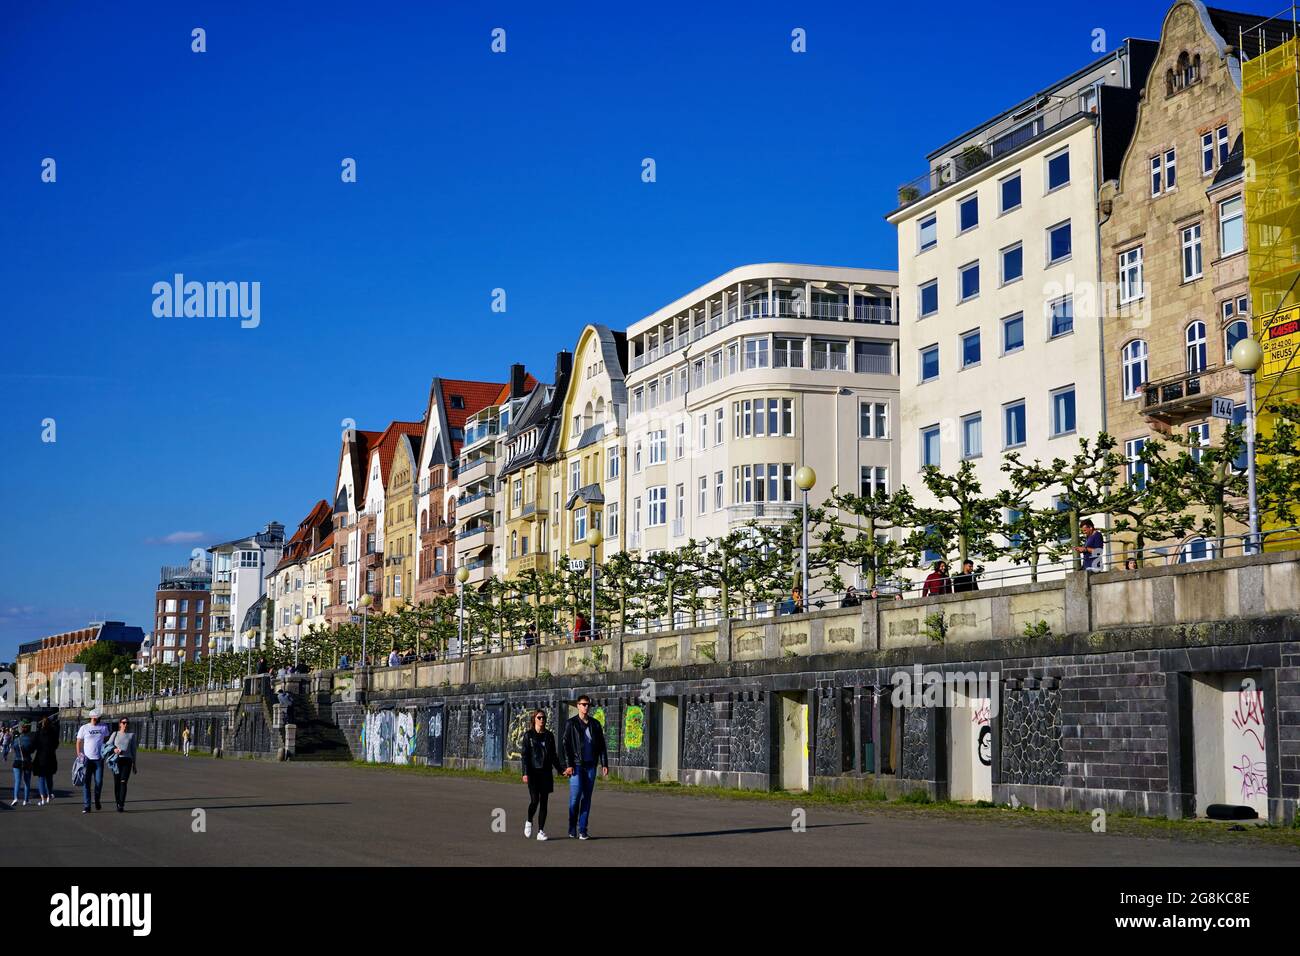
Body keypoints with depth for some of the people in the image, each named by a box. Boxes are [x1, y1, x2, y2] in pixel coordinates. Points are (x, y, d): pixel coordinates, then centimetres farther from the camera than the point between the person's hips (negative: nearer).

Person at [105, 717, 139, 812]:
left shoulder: (131, 735, 10)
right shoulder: (115, 734, 9)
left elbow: (133, 750, 12)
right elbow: (107, 745, -1)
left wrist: (134, 764, 11)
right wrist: (114, 749, -22)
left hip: (127, 760, -1)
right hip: (117, 760, 1)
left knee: (123, 782, -13)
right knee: (117, 783, 2)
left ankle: (121, 805, -20)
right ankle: (118, 804, 15)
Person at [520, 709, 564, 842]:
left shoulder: (549, 735, 11)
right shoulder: (528, 735, 0)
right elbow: (524, 755, -5)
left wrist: (561, 769, 9)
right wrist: (525, 773, -14)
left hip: (546, 772, 3)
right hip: (533, 772, -3)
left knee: (544, 801, 0)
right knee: (534, 800, -13)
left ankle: (541, 831, 4)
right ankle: (529, 822, 15)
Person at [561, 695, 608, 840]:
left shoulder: (595, 724, 11)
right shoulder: (571, 723, 0)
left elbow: (601, 745, 12)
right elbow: (566, 745, -4)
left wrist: (604, 764, 4)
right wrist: (568, 765, -13)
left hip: (590, 765, 4)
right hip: (576, 765, -3)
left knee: (587, 798, 2)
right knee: (575, 796, -8)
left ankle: (582, 830, 5)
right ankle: (572, 828, 7)